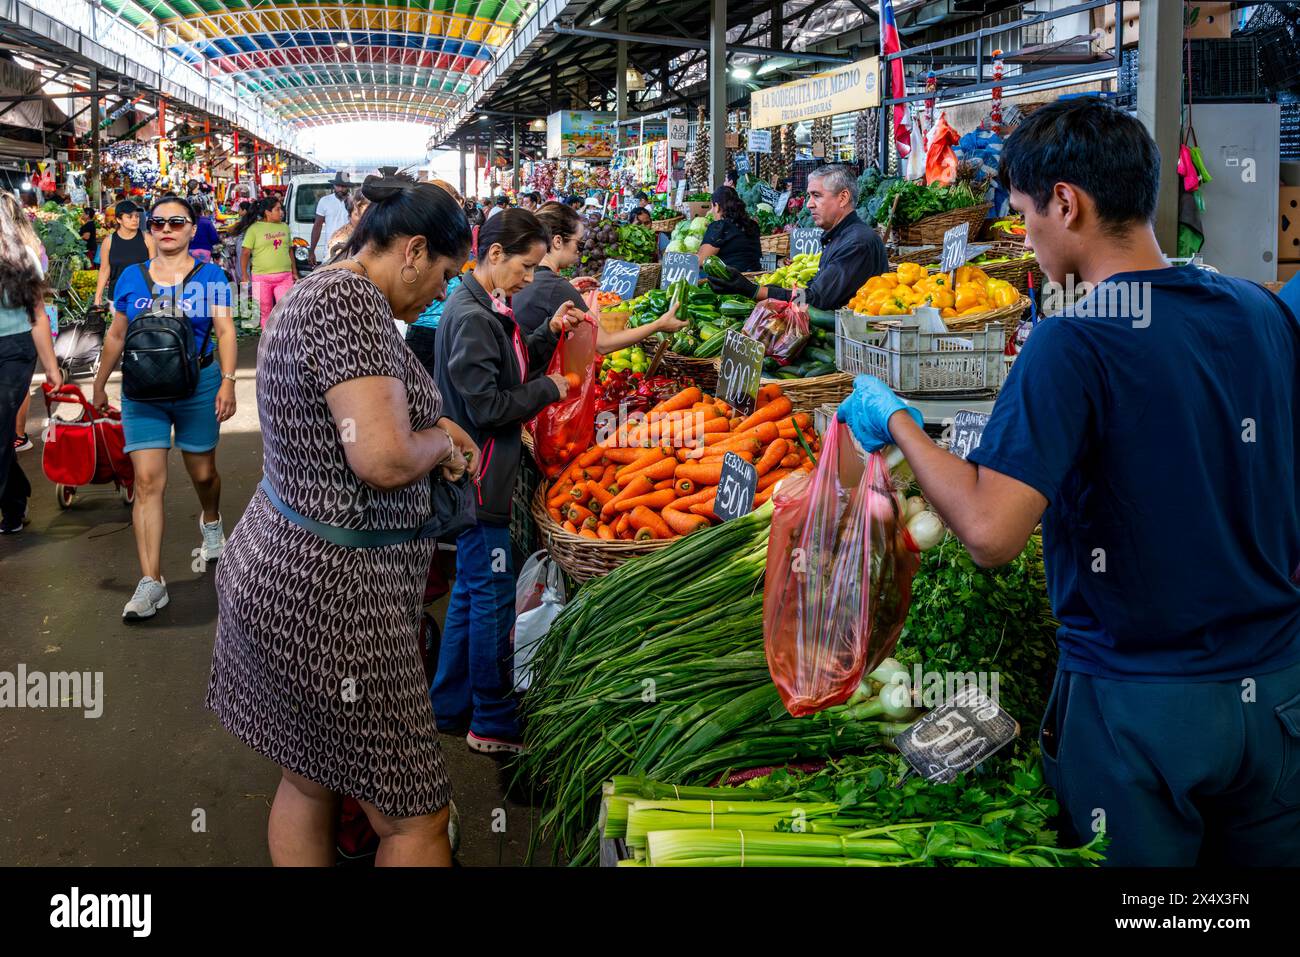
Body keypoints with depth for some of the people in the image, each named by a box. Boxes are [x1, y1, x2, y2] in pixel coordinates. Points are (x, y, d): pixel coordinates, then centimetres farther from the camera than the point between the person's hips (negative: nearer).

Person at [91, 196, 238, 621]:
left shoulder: (210, 276, 0)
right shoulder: (131, 278, 6)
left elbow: (225, 330, -7)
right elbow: (116, 336, 14)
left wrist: (228, 382, -18)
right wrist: (99, 386, 17)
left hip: (198, 388, -1)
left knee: (203, 474, 14)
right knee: (147, 481, -8)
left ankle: (211, 521, 50)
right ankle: (151, 582, -8)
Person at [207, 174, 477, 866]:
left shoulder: (317, 290, 13)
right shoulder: (351, 299, -20)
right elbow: (384, 459, -28)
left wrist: (430, 427, 14)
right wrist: (441, 441, -7)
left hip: (279, 568, 11)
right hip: (329, 592, -11)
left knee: (307, 781, 21)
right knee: (415, 818, 1)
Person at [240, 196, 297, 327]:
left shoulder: (284, 227, 12)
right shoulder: (254, 229, -3)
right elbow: (245, 253, -3)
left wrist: (294, 272, 18)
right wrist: (244, 276, -8)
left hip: (285, 277, 3)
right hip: (262, 278, -3)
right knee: (265, 311, 6)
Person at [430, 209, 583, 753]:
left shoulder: (485, 307, 10)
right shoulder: (471, 317, -20)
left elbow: (508, 368, 17)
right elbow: (487, 406, -23)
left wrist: (549, 333, 5)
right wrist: (548, 390, -11)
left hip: (480, 476, 10)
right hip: (477, 479, -10)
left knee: (471, 589, 18)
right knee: (493, 595, -1)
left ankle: (449, 707, 30)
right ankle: (492, 724, 12)